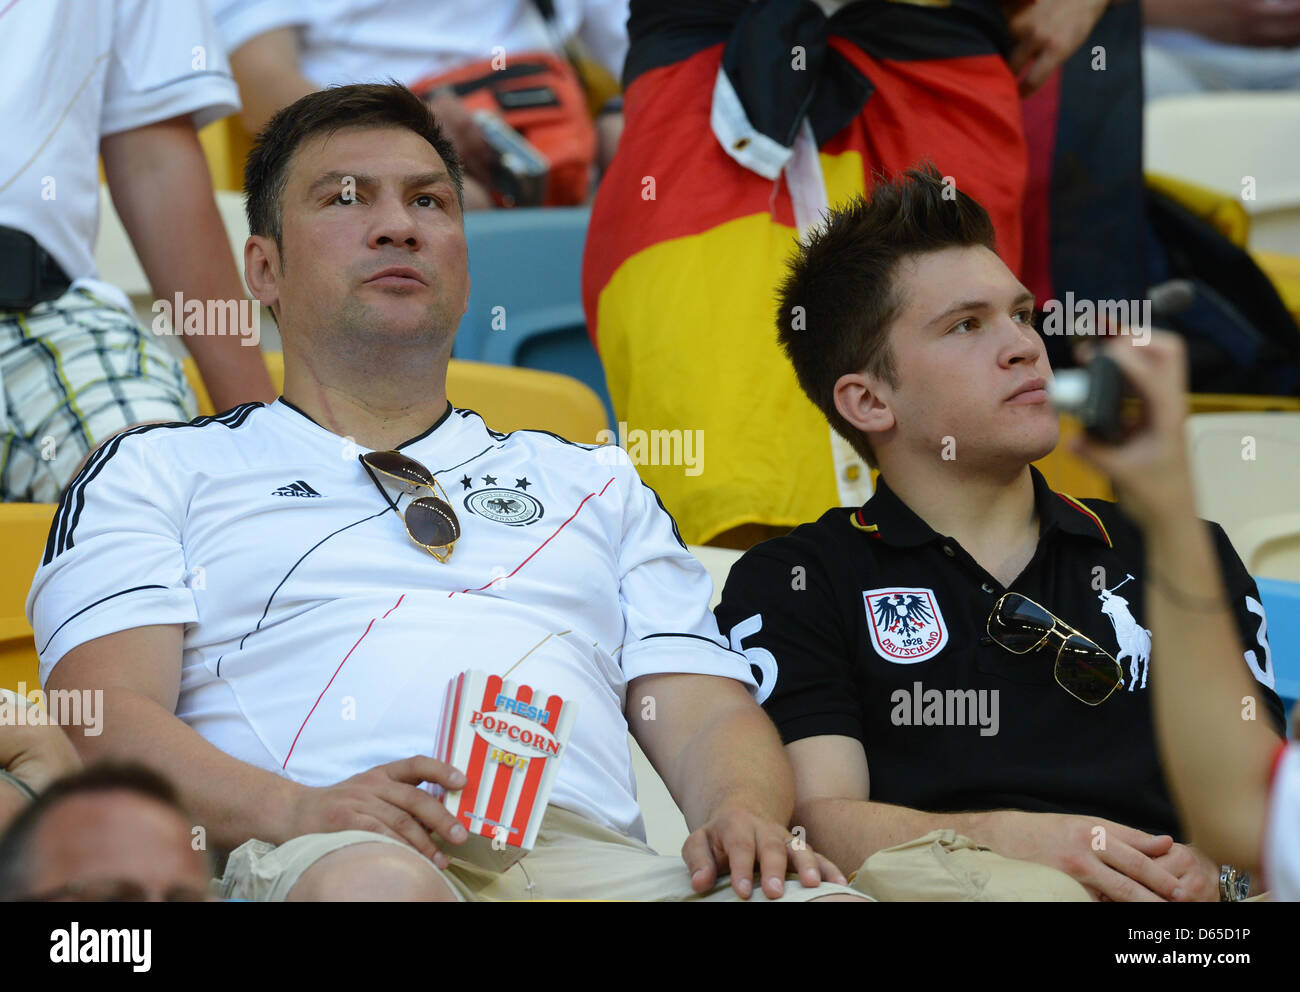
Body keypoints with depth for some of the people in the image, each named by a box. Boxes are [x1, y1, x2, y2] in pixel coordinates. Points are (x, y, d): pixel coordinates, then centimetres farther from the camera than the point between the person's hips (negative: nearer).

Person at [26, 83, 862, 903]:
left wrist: (746, 814, -4)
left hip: (590, 850, 3)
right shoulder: (156, 471, 23)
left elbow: (708, 712, 23)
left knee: (830, 900, -32)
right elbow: (107, 714, 6)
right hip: (309, 857, -2)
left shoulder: (593, 485, 34)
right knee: (376, 880, -43)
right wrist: (295, 810, -15)